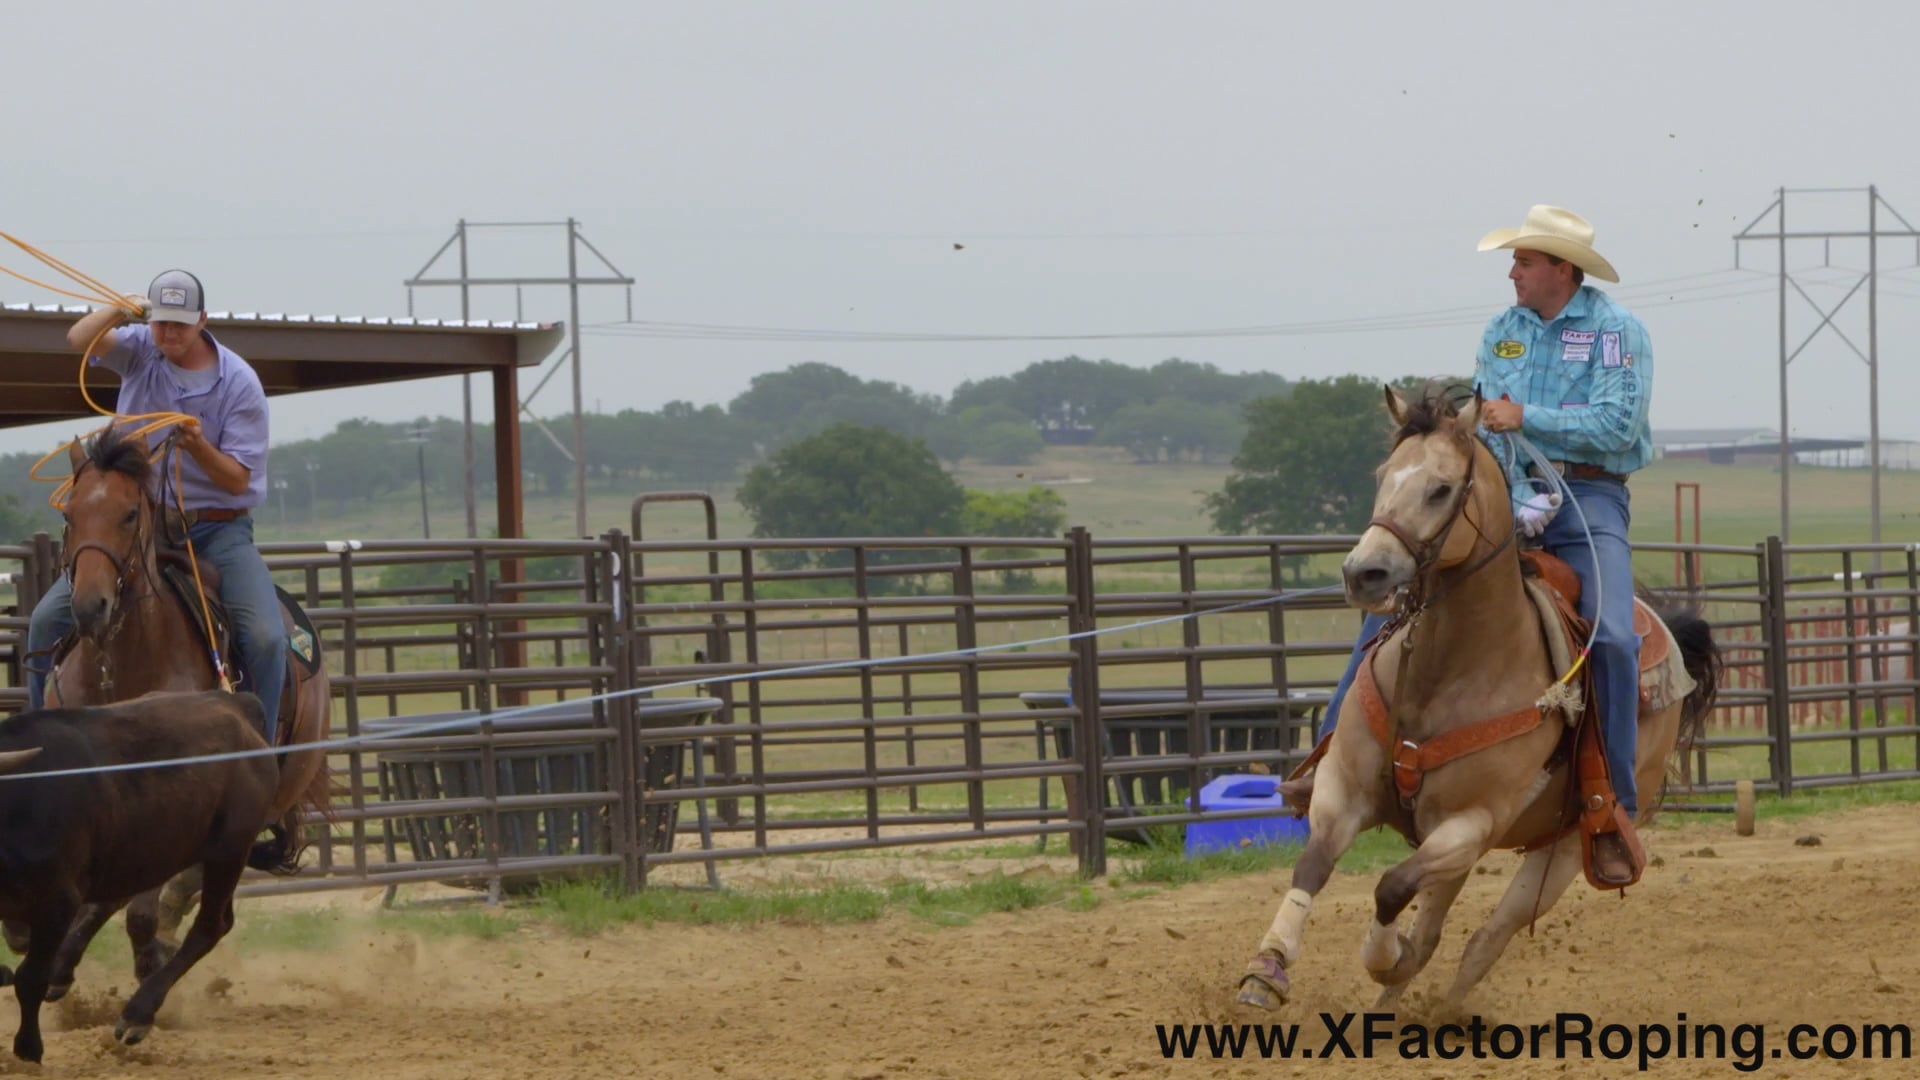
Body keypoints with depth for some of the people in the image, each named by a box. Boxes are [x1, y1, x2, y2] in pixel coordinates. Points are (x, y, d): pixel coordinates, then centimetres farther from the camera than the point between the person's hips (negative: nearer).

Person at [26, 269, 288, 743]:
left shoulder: (239, 382, -8)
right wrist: (116, 312, -36)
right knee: (49, 619, -10)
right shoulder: (141, 350, 0)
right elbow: (80, 340, -19)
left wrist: (199, 446, -27)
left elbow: (238, 479, -8)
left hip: (219, 529, -3)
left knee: (265, 638, -24)